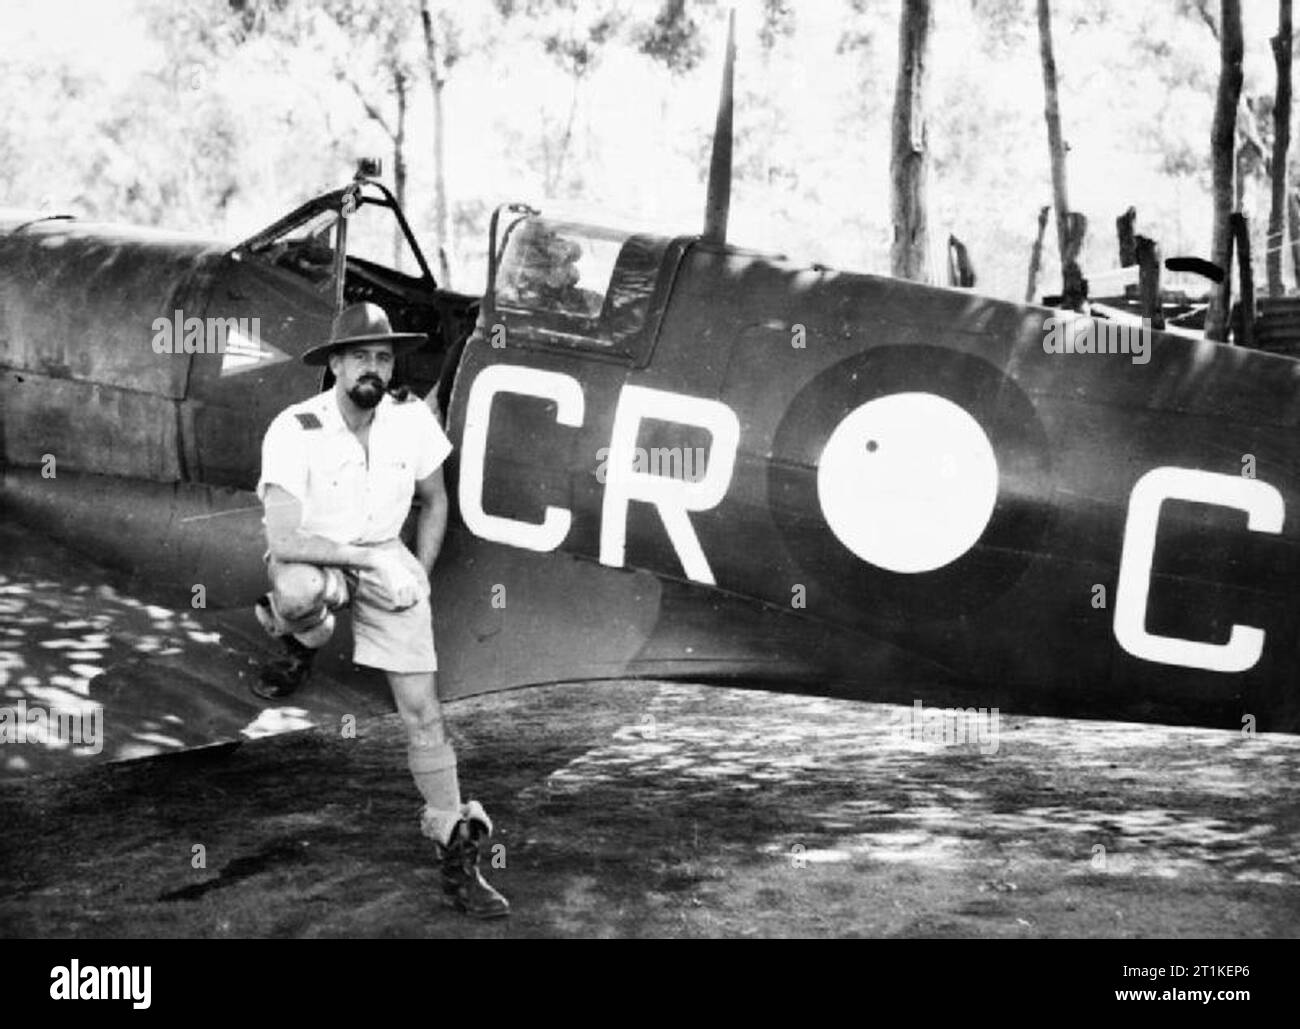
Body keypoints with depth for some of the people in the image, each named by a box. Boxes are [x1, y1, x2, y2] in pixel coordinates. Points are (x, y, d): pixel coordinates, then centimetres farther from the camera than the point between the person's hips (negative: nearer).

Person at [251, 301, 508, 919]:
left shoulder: (413, 422, -10)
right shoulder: (295, 430, -23)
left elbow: (435, 503, 8)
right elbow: (283, 540, -29)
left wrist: (416, 578, 0)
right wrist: (366, 557, -29)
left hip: (386, 558, 3)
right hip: (311, 556, -2)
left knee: (423, 711, -5)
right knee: (299, 590, -43)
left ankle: (458, 861, 5)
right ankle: (302, 644, -4)